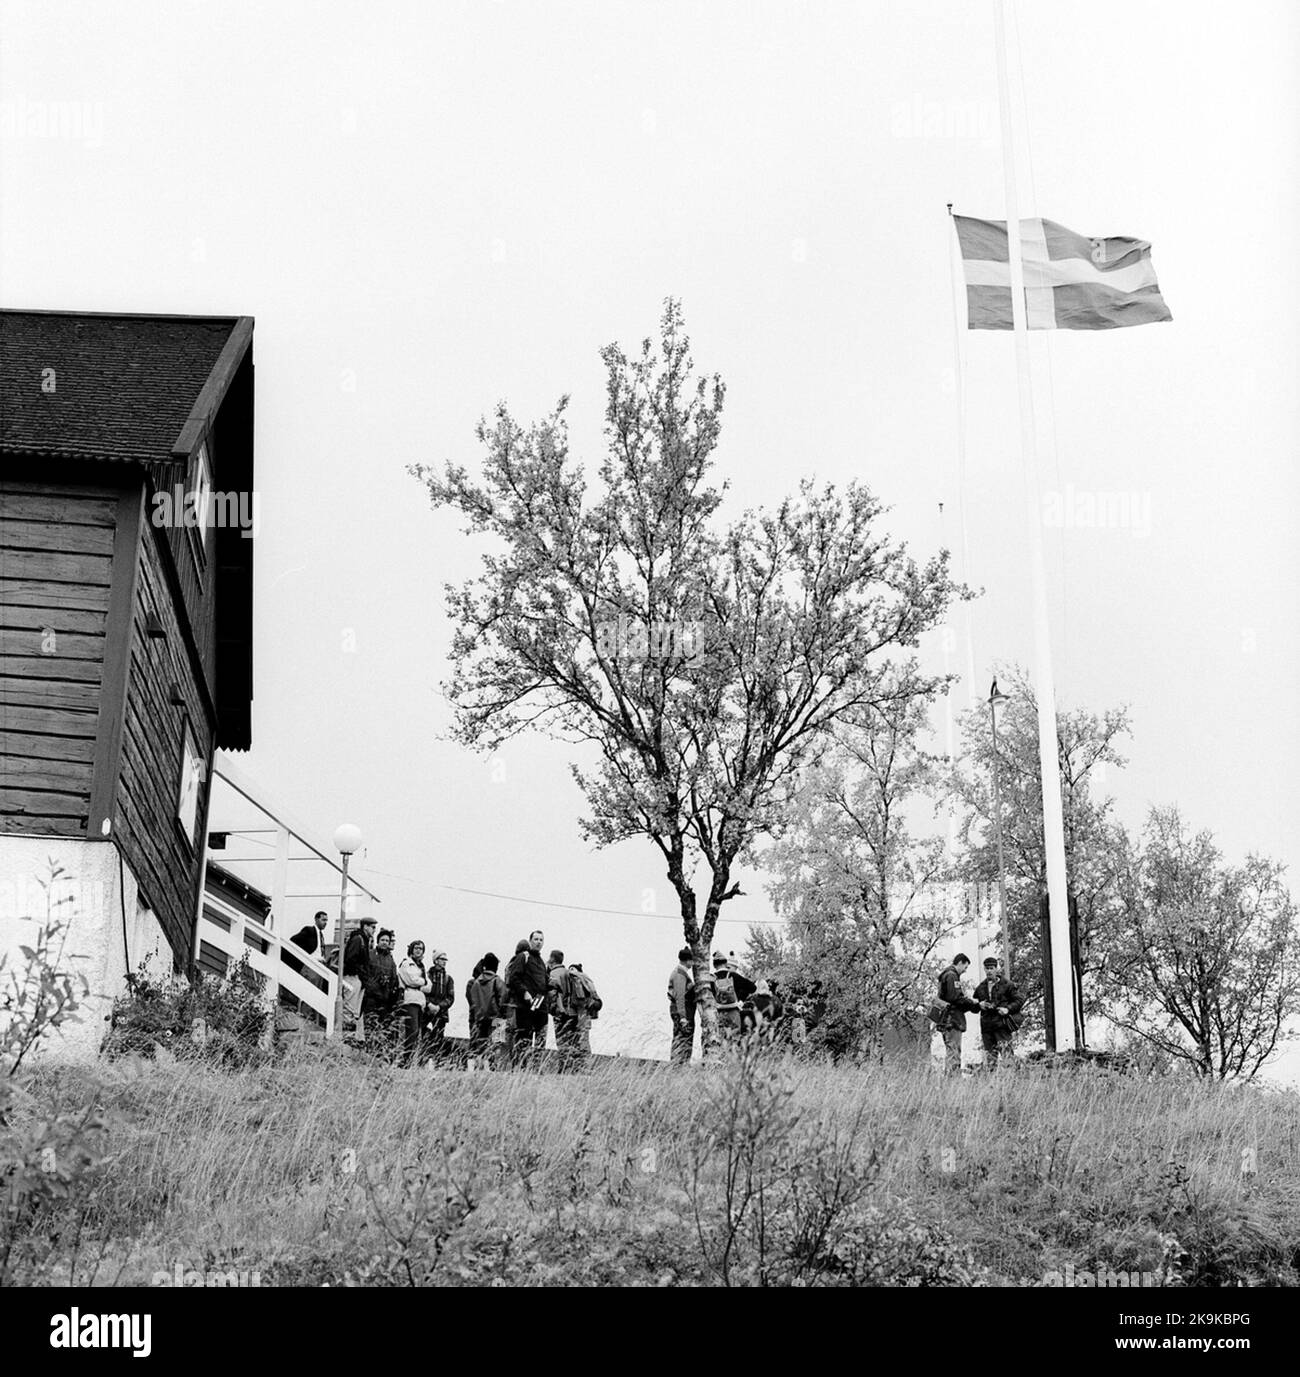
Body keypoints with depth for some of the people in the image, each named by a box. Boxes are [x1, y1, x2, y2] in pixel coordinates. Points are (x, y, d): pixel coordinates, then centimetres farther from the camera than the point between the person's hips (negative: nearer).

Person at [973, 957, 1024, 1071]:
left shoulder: (1006, 984, 1)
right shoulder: (981, 987, 14)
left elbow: (1020, 999, 2)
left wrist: (1008, 1009, -11)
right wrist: (979, 1005, -1)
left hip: (1002, 1024, -4)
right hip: (987, 1027, 5)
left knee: (1006, 1052, -13)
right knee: (989, 1054, 3)